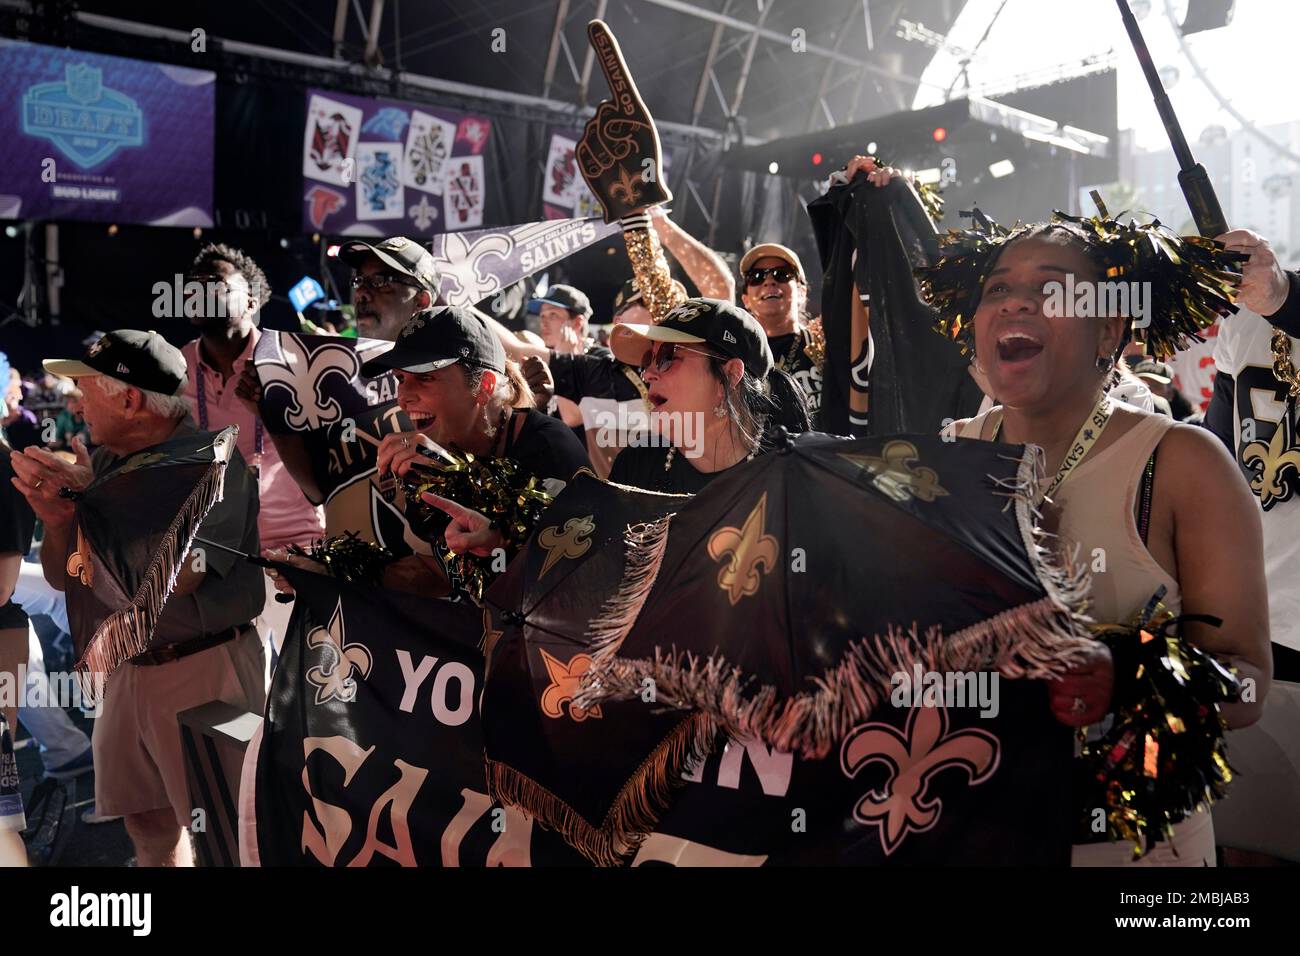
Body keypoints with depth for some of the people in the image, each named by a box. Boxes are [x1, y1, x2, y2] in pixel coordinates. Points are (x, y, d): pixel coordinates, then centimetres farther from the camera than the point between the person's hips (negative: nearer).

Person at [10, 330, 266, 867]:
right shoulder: (105, 461, 7)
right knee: (149, 827, 15)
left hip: (204, 671, -7)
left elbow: (174, 578, -22)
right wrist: (56, 519, -9)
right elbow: (64, 577, 11)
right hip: (128, 671, 7)